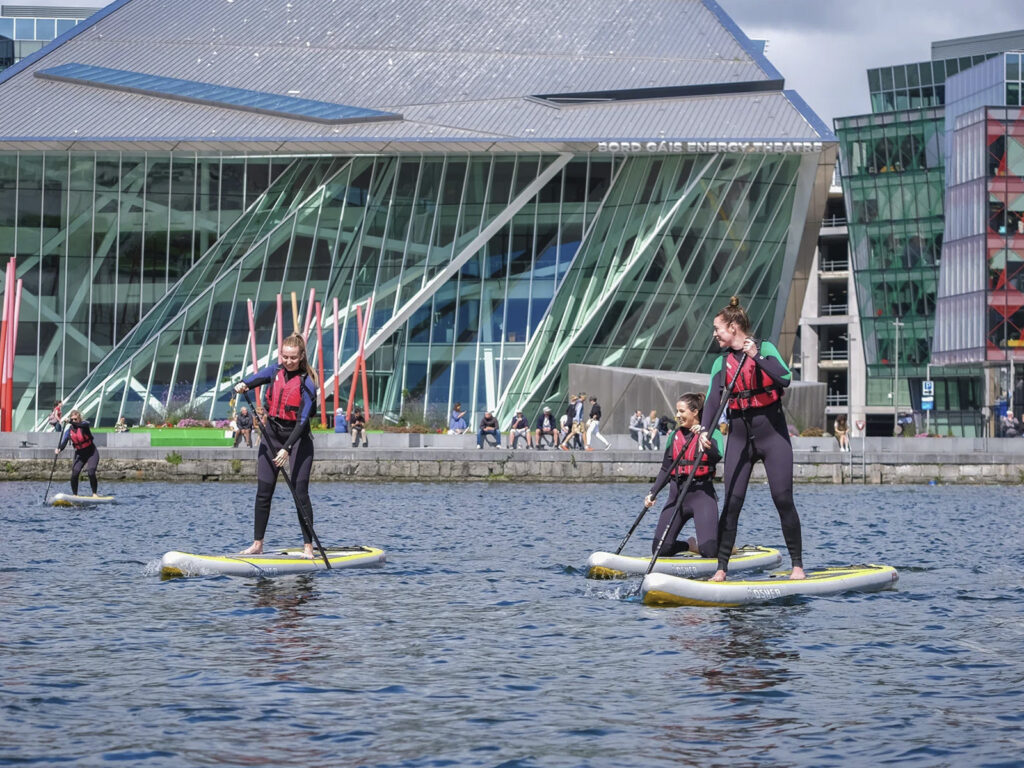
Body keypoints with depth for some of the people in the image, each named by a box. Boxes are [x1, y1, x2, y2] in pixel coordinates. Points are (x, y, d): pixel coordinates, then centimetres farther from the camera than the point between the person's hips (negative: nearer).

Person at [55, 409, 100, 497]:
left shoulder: (84, 424, -15)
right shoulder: (69, 429, -4)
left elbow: (83, 425, -41)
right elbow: (64, 441, -13)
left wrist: (71, 422, -55)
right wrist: (59, 449, -34)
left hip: (92, 453, -4)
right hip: (79, 454, 4)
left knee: (91, 473, -19)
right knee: (74, 474, -14)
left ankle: (95, 494, -5)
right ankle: (74, 494, -1)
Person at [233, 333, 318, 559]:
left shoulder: (306, 383, -13)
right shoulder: (276, 371, 3)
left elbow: (302, 420, -19)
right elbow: (259, 376, -16)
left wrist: (286, 448, -29)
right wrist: (243, 384, -40)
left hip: (298, 439, -5)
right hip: (272, 434, 5)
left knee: (300, 493, -8)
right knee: (263, 492, 4)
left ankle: (308, 546, -3)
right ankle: (257, 544, 10)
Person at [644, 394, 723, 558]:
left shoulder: (710, 433, -1)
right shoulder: (675, 436, 14)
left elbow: (717, 457, -21)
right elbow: (666, 470, 17)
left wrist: (707, 444, -38)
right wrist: (653, 493, 7)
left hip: (702, 494, -5)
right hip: (677, 494, 5)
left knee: (709, 551, -19)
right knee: (660, 549, -3)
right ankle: (691, 545, 25)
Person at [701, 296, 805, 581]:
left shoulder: (765, 349, -1)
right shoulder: (721, 363, 7)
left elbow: (785, 379, -16)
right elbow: (713, 400, -5)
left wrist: (756, 356, -22)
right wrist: (705, 431, -20)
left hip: (772, 433, -3)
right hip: (739, 437, 3)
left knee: (783, 499, -6)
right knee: (731, 502, -4)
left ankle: (797, 564, 4)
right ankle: (721, 568, 1)